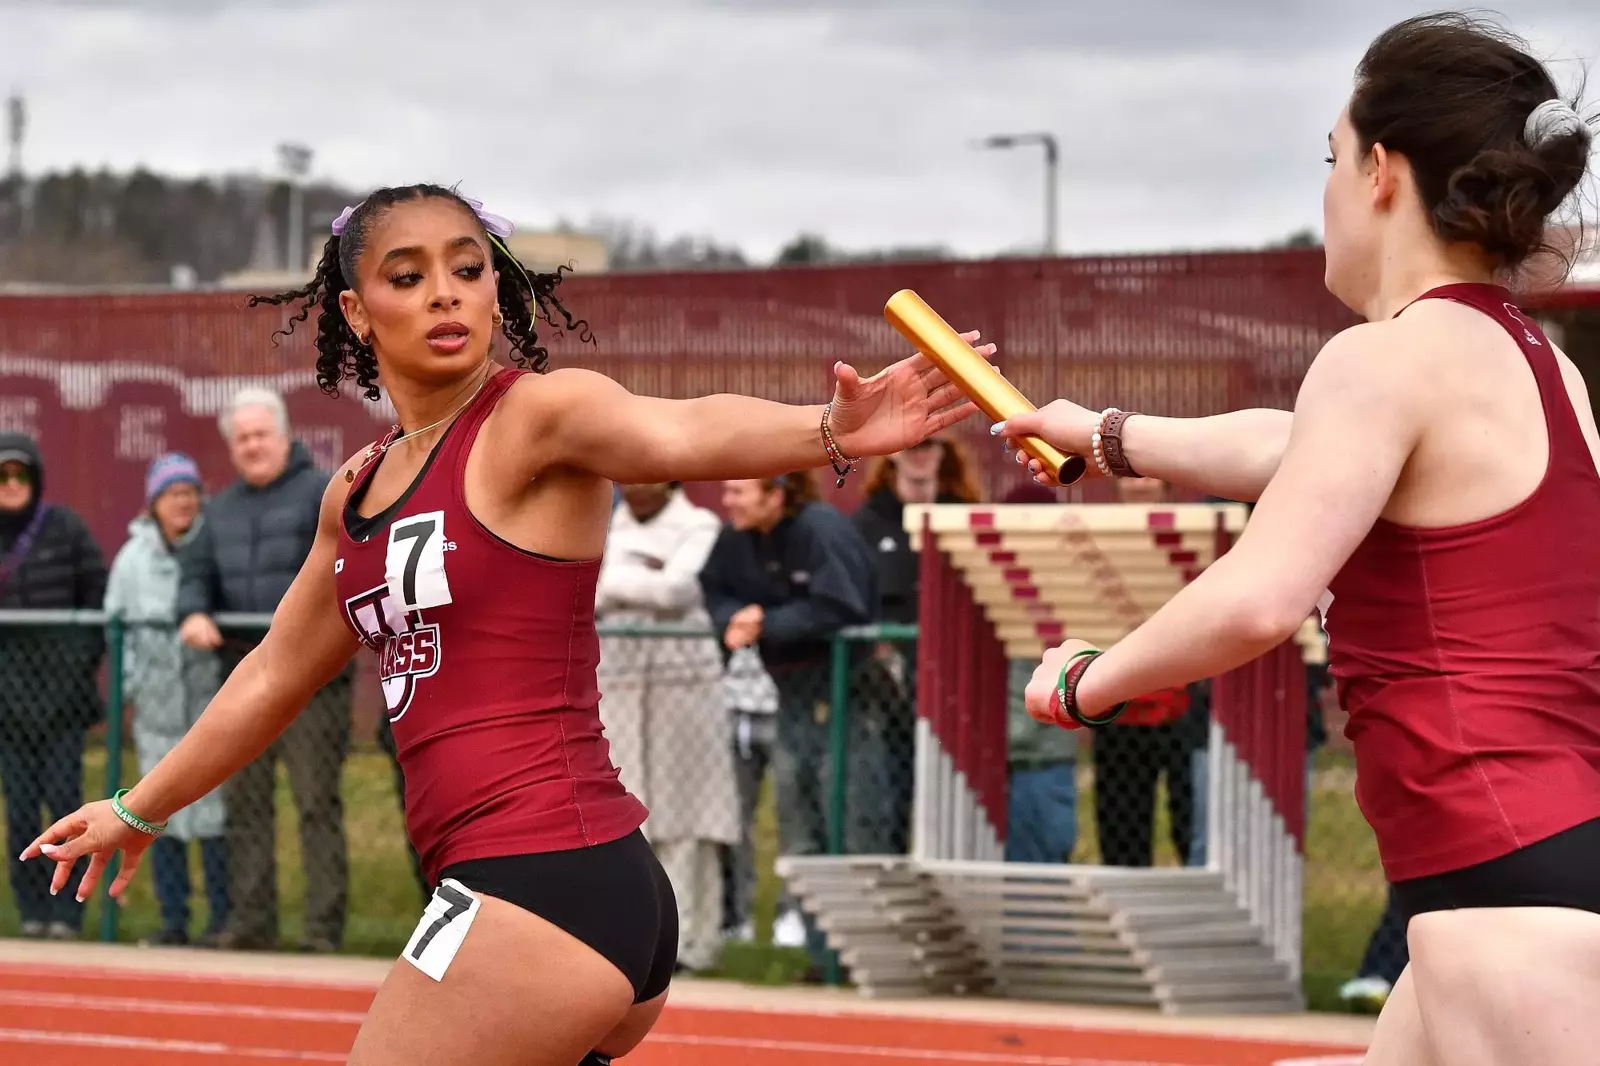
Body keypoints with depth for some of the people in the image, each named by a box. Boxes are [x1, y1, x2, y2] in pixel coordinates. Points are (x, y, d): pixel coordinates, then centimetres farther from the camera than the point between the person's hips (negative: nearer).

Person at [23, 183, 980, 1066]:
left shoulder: (537, 415, -9)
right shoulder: (358, 491, 15)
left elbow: (683, 433, -30)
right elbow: (276, 676, 30)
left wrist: (830, 431, -51)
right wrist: (139, 810, 42)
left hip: (547, 882, -9)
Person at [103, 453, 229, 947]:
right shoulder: (133, 558, 7)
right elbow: (117, 625, 12)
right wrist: (129, 684, 3)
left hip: (211, 700, -4)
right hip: (158, 704, 4)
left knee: (214, 809, -4)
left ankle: (222, 918, 4)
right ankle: (172, 919, 15)